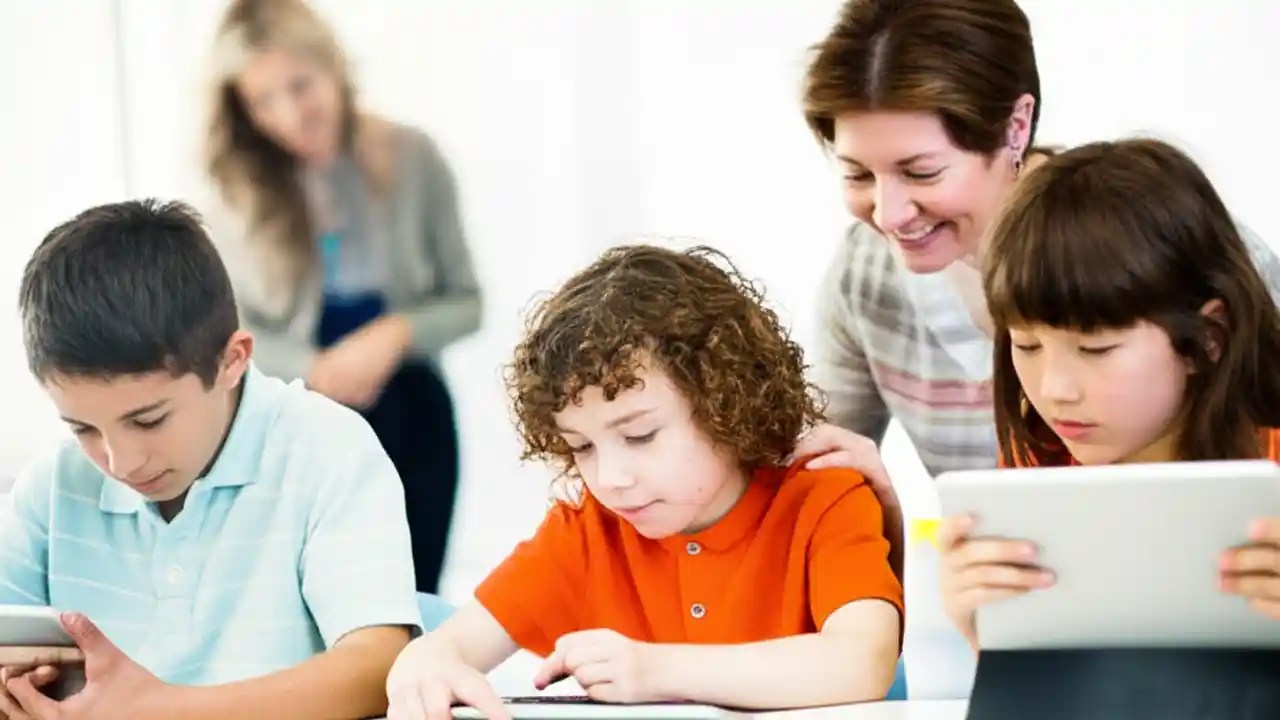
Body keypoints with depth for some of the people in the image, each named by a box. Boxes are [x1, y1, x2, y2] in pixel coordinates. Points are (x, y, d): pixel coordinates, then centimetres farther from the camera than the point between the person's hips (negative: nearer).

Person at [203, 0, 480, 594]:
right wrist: (315, 370, -20)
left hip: (409, 418, 0)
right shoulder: (241, 186, -5)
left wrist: (399, 332, -21)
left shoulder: (411, 159, -7)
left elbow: (465, 301, -1)